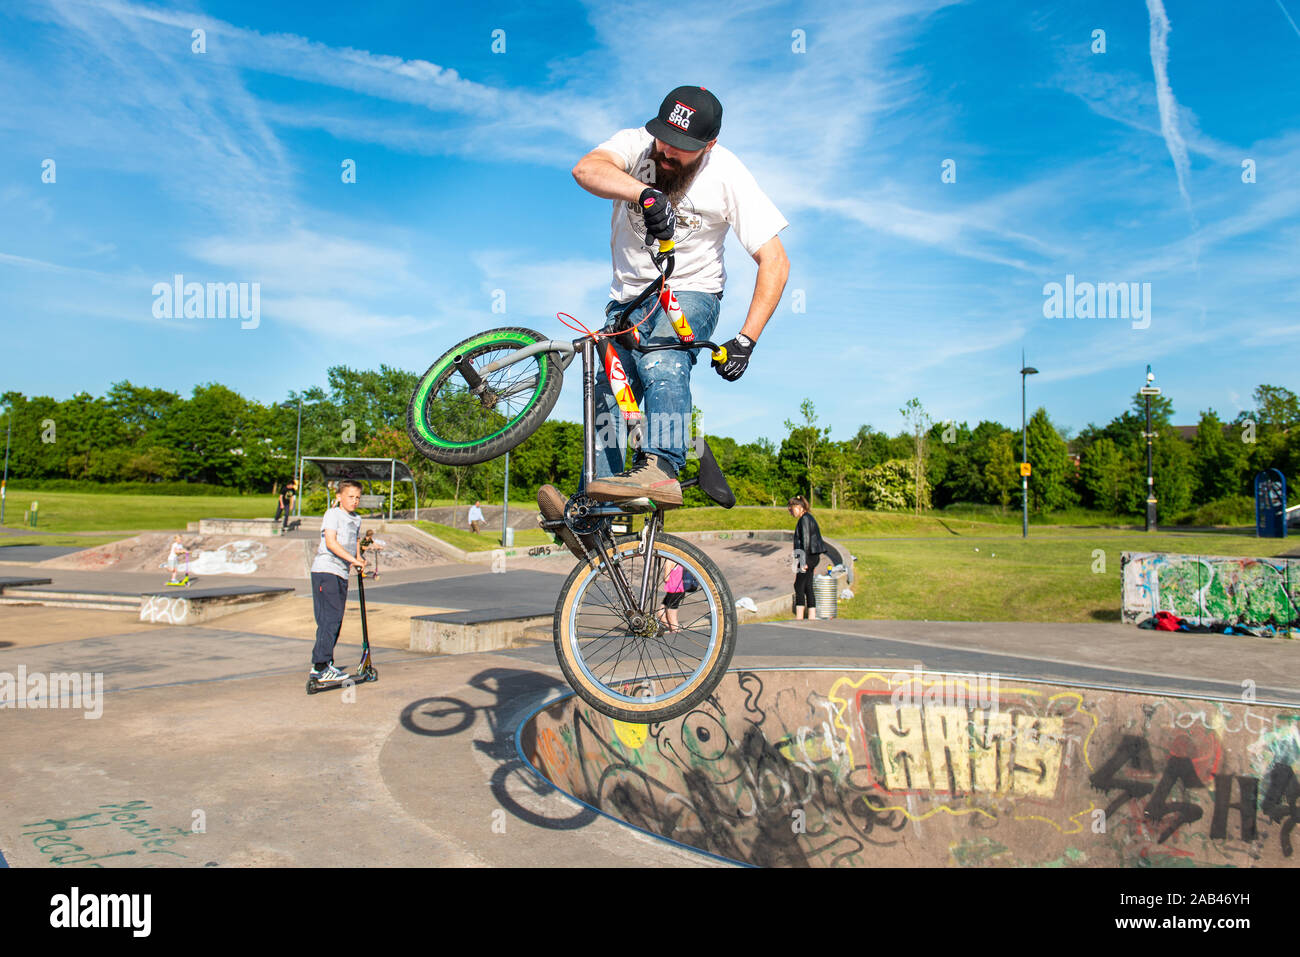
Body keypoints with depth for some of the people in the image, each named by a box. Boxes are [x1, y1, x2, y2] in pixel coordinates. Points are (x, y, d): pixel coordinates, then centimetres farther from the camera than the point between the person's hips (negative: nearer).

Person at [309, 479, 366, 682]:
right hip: (325, 572, -8)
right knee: (330, 618, -14)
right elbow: (330, 542, -21)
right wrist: (352, 559, -27)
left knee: (336, 620, 10)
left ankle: (323, 665, 20)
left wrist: (359, 559, 20)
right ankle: (321, 667, -14)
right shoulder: (333, 514, -7)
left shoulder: (356, 519, 18)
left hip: (342, 574, 8)